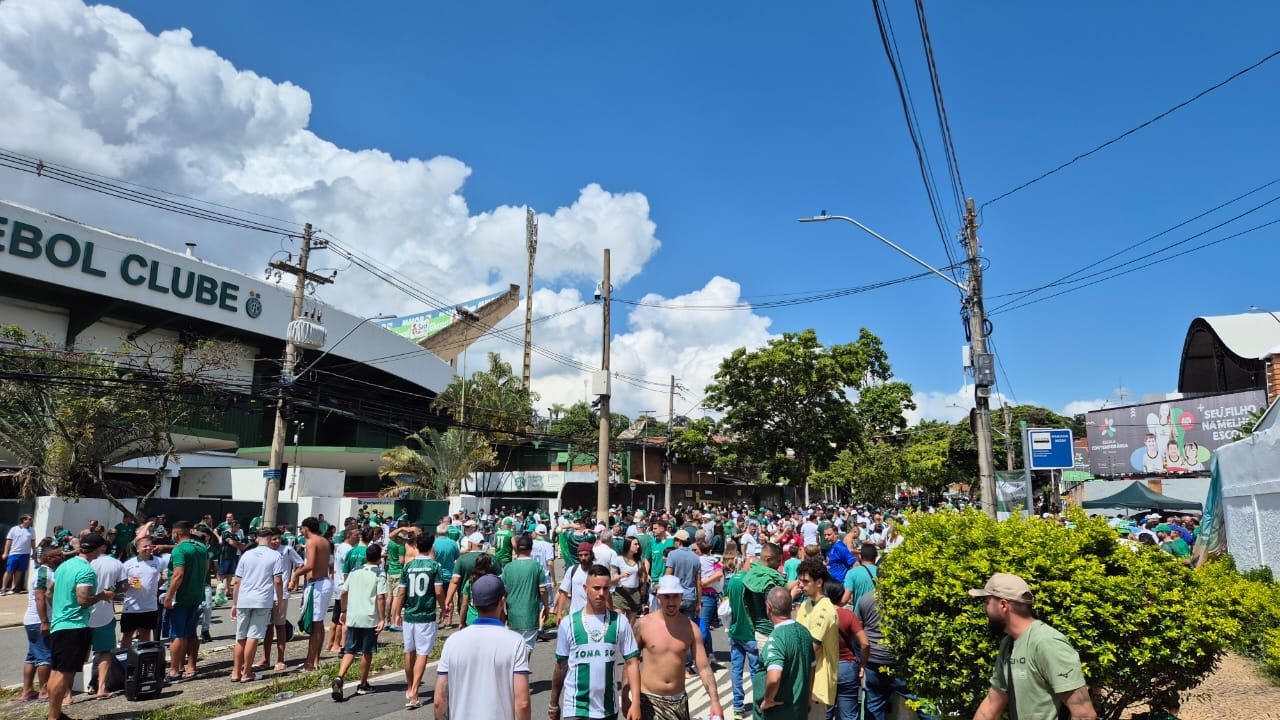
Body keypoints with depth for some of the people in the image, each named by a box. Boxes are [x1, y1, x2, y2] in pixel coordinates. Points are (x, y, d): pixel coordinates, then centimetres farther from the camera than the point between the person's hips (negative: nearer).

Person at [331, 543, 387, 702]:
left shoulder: (354, 571, 8)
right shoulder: (380, 574, -7)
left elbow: (344, 592, 10)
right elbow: (380, 597, -14)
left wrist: (344, 611, 22)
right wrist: (382, 619, -10)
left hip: (352, 617, 4)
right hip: (370, 619, -4)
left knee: (350, 651, 9)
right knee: (367, 652, 10)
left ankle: (339, 678, -12)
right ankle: (362, 685, 19)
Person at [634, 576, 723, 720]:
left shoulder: (691, 628, -3)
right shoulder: (643, 625, -7)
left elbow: (704, 667, -3)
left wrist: (715, 701, -12)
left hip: (679, 701, 3)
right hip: (649, 699, -3)